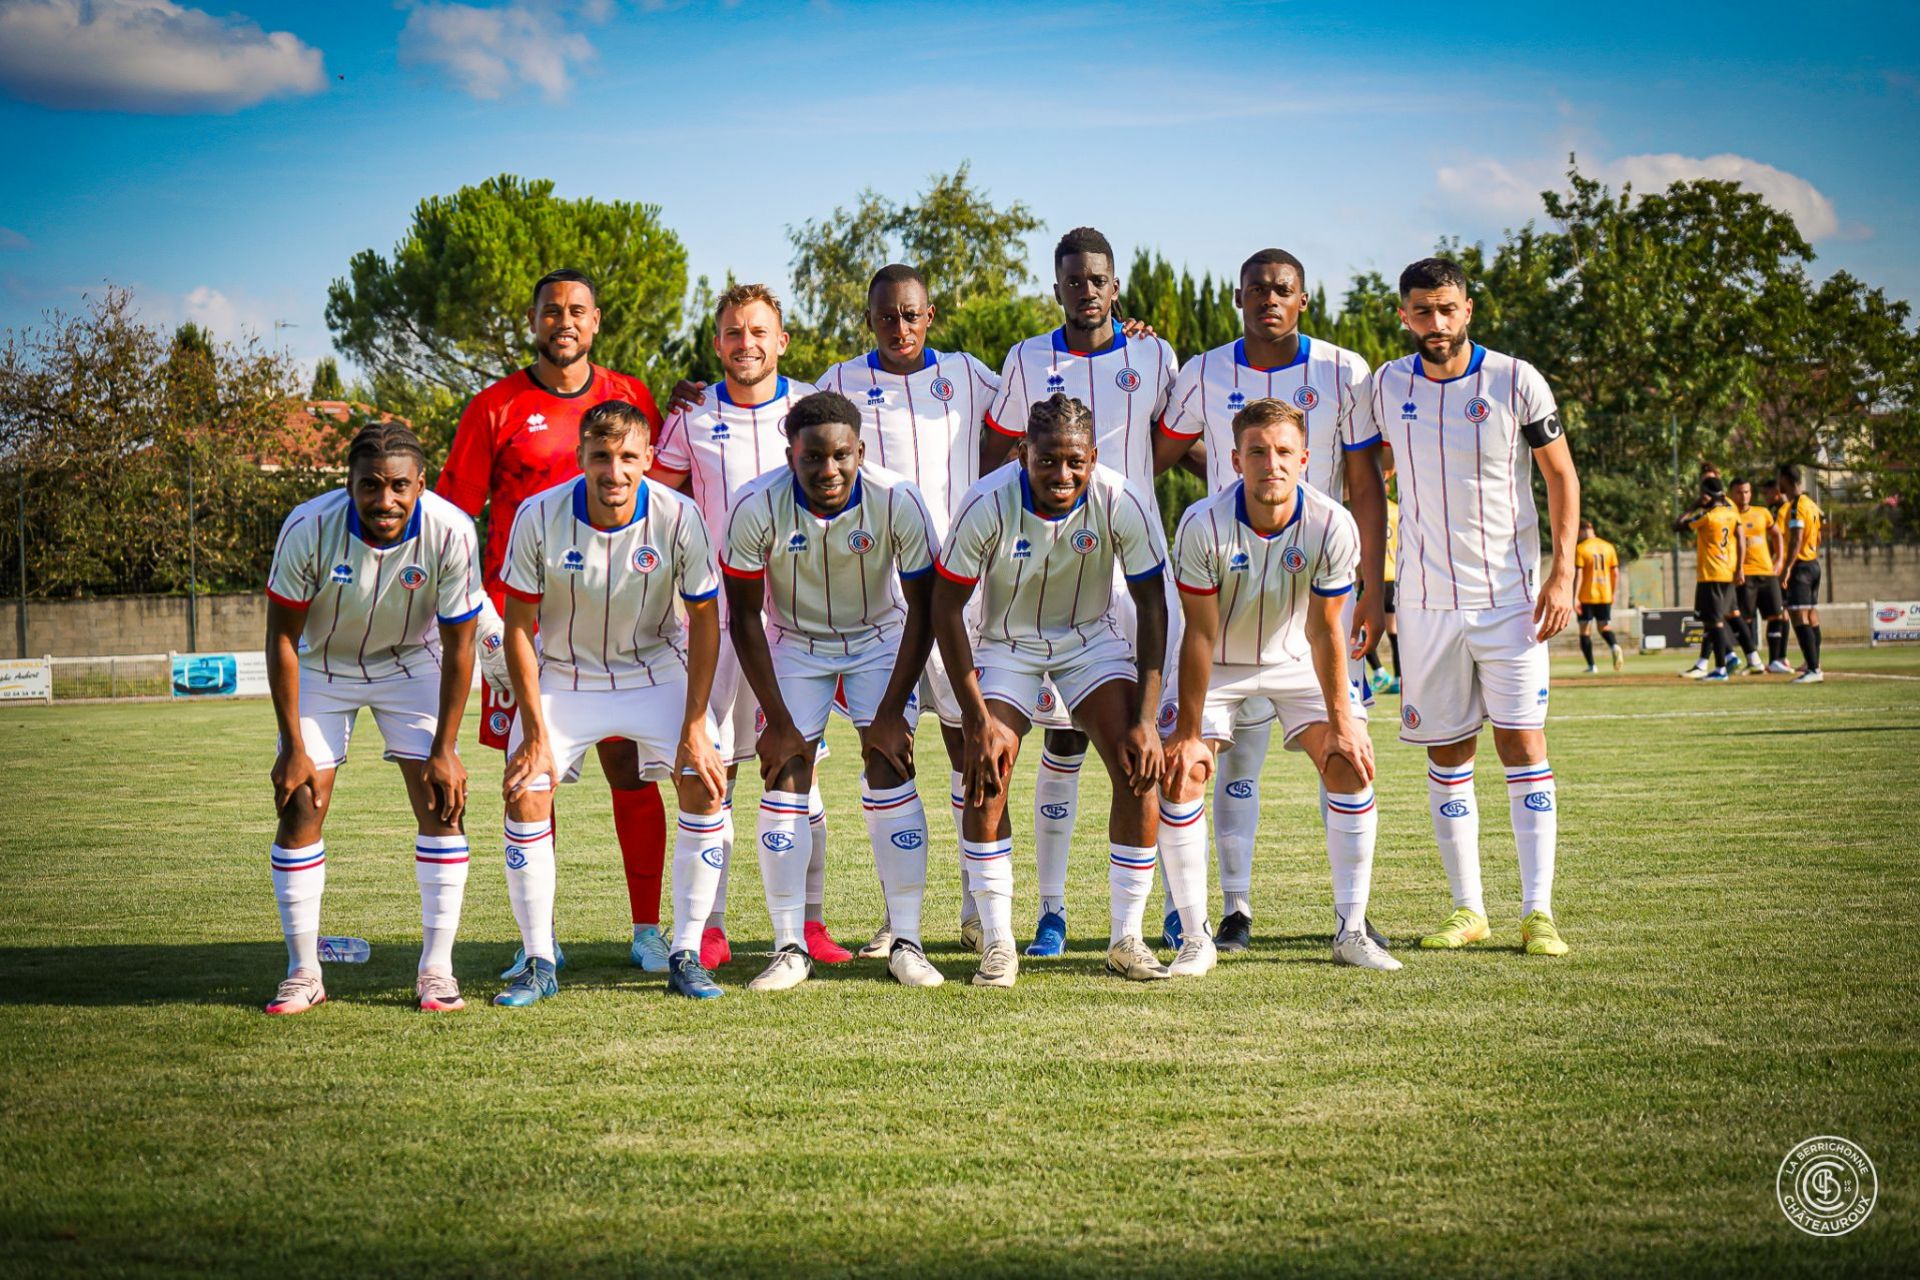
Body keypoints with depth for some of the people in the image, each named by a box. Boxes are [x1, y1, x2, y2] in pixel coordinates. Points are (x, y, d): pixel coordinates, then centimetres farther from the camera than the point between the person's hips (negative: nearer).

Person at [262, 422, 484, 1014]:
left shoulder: (451, 532, -28)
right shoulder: (309, 528, -29)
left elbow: (458, 644, -16)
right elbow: (282, 636, -17)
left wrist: (445, 751, -15)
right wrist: (293, 746, -17)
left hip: (411, 664, 0)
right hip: (321, 665, 0)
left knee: (442, 804, -10)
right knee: (300, 807, -7)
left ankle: (436, 970, 0)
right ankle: (303, 974, 5)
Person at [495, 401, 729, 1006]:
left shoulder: (677, 517, -20)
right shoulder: (539, 517, -21)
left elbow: (704, 620, -10)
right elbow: (518, 626, -11)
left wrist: (694, 728, -14)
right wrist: (535, 733, -15)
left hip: (657, 671, 0)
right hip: (562, 676, 0)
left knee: (705, 785, -16)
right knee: (524, 794, -15)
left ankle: (686, 955, -3)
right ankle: (539, 964, -1)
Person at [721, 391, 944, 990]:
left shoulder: (898, 501, -26)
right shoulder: (757, 507, -26)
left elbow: (922, 610, -15)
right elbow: (744, 615, -13)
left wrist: (891, 712, -16)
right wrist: (778, 721, -14)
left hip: (881, 639, 0)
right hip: (795, 644, 1)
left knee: (891, 773, -12)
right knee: (784, 779, -8)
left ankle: (906, 942, -4)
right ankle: (790, 948, -1)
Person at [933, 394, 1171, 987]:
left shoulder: (1124, 504, -23)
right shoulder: (987, 504, -26)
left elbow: (1151, 608, -13)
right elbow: (945, 607, -16)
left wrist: (1145, 718, -19)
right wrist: (978, 717, -20)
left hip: (1092, 638, 1)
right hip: (1005, 643, -1)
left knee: (1139, 771, -15)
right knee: (984, 782, -17)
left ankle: (1126, 938, -3)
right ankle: (998, 944, -4)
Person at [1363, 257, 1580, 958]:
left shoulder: (1514, 381, -5)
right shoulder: (1385, 386, 3)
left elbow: (1560, 474, 2)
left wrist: (1562, 572, -8)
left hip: (1509, 597, -3)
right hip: (1426, 602, 3)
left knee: (1523, 744, -6)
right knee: (1447, 754, 5)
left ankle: (1538, 912, -3)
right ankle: (1468, 910, 12)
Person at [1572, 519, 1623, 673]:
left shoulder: (1581, 549, -8)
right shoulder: (1608, 547, 7)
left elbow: (1578, 575, -14)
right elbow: (1616, 573, 8)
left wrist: (1575, 598, -14)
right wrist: (1614, 594, 17)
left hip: (1586, 596, -4)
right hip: (1605, 596, 4)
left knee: (1584, 630, 6)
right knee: (1604, 627, 13)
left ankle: (1591, 665, 1)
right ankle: (1615, 646, -19)